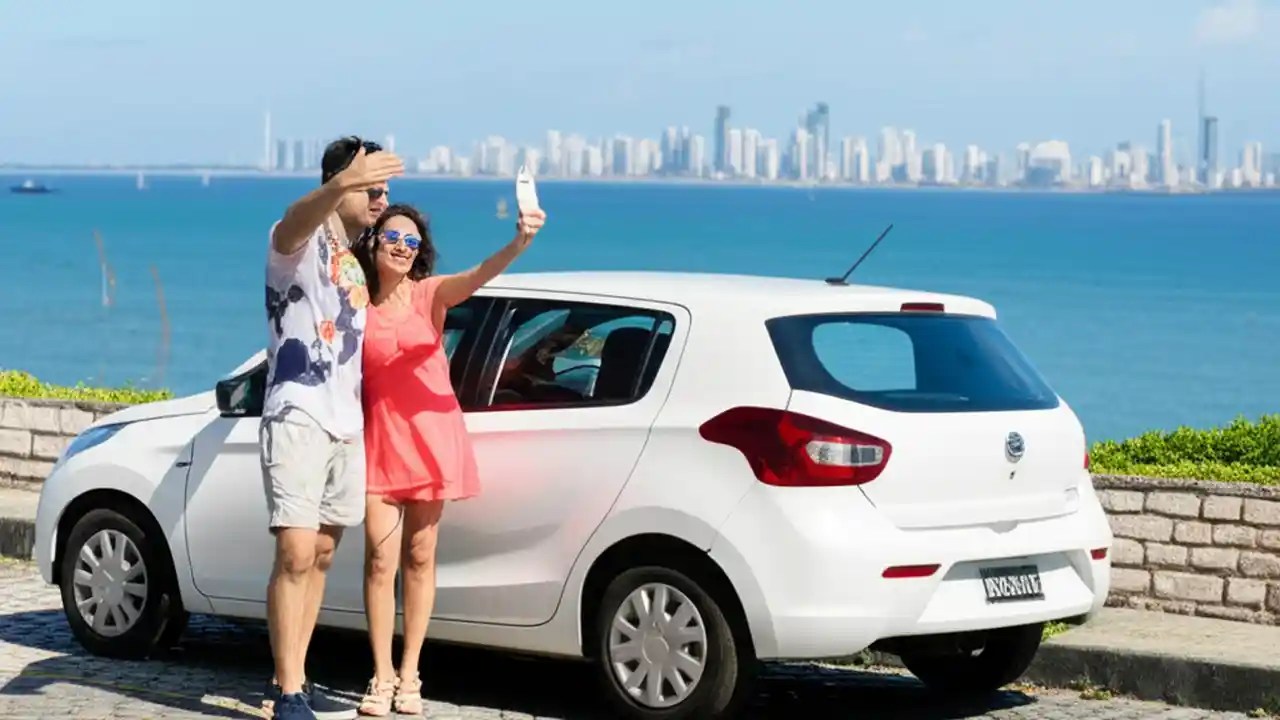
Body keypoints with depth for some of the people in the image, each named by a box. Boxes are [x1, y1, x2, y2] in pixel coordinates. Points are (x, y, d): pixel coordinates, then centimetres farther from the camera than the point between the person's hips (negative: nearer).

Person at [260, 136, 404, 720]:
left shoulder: (357, 265, 19)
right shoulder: (302, 242, -8)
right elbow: (293, 224, -35)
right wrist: (343, 184, -55)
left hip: (346, 424, 9)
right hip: (297, 419, -9)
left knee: (321, 553, 10)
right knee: (296, 555, -15)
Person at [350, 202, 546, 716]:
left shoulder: (428, 294, -5)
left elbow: (479, 275, -24)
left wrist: (519, 244, -43)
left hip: (431, 435, 0)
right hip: (380, 440, 0)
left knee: (419, 558, 6)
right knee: (381, 561, -5)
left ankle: (409, 675, 13)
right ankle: (382, 678, 0)